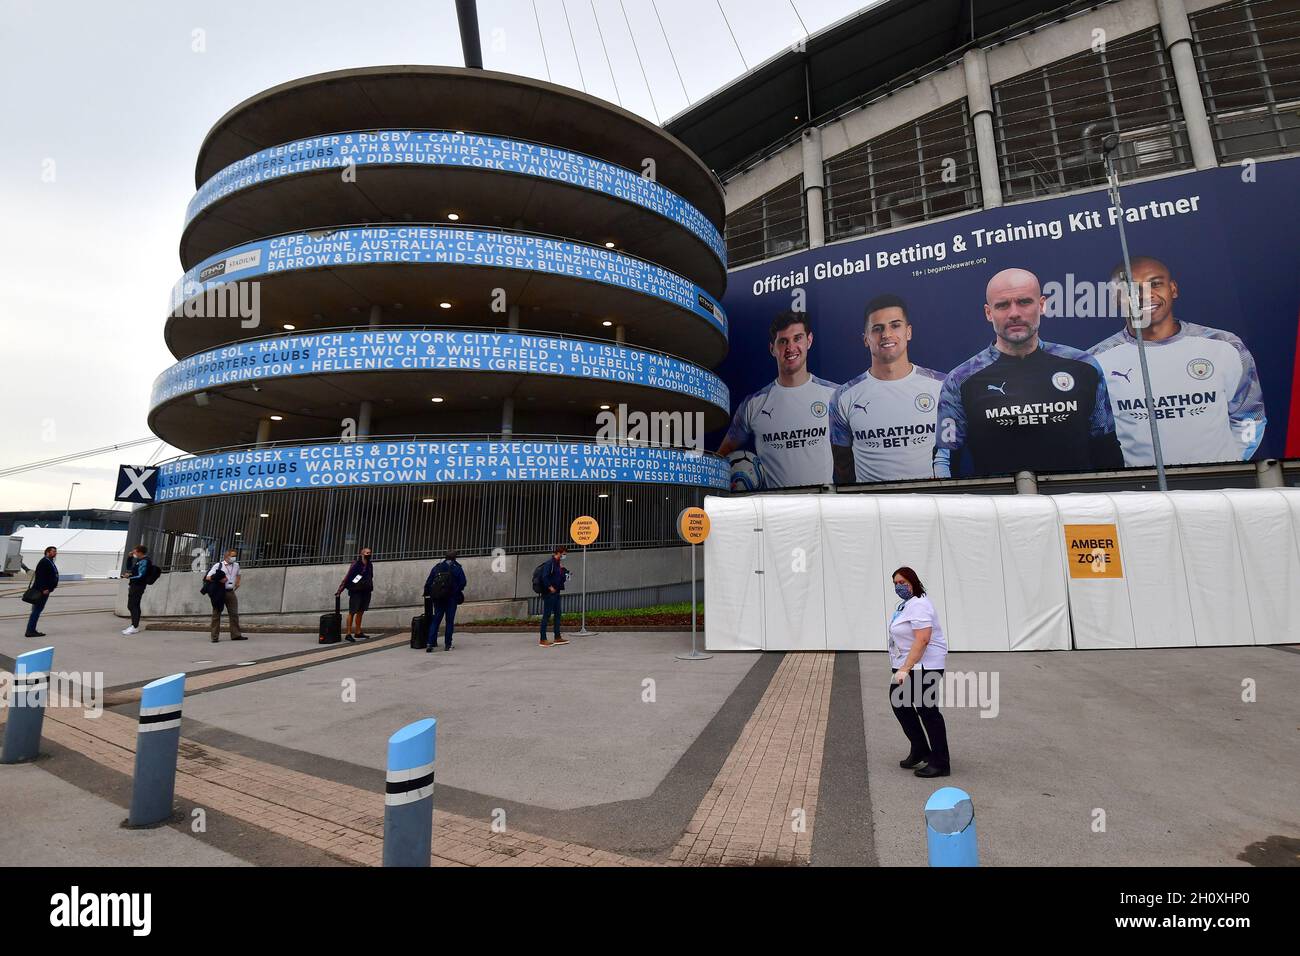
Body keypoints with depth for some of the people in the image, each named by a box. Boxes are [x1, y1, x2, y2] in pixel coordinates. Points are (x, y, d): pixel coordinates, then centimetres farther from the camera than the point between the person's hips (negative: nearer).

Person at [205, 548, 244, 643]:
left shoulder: (236, 565, 11)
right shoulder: (218, 565, -4)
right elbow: (208, 578, -6)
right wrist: (219, 580, -19)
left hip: (230, 592, 5)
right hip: (219, 593, -4)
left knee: (234, 614, 3)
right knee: (216, 614, 1)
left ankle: (236, 635, 7)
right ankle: (214, 637, 6)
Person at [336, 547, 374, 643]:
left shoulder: (370, 565, 7)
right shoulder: (356, 564, -13)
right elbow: (347, 577, -14)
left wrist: (371, 588, 9)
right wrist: (340, 590, -15)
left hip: (366, 591, 7)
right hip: (356, 591, -7)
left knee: (360, 612, 14)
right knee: (352, 612, -3)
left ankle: (358, 632, 22)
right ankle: (348, 634, 1)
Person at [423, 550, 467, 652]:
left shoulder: (437, 567, 9)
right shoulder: (457, 568, 0)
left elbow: (428, 582, 9)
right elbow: (462, 583, -5)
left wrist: (427, 594, 17)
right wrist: (457, 591, 13)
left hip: (437, 598, 3)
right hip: (451, 598, -3)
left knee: (435, 620, 7)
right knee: (450, 621, 4)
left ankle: (430, 643, -4)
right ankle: (448, 644, 4)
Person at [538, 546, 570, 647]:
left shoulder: (559, 564, 13)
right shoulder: (550, 563, -14)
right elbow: (544, 577, -22)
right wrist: (550, 587, -18)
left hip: (557, 593, 9)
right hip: (549, 594, -9)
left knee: (558, 614, 12)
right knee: (546, 615, -4)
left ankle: (557, 637, 20)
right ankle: (543, 640, 0)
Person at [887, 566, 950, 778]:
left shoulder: (918, 605, -19)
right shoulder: (906, 604, 12)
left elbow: (922, 640, -27)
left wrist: (905, 669, -29)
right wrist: (902, 667, 21)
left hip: (923, 666, -10)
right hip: (906, 665, 10)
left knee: (927, 711, -3)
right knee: (899, 704, 13)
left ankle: (940, 764, 8)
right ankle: (920, 750, 26)